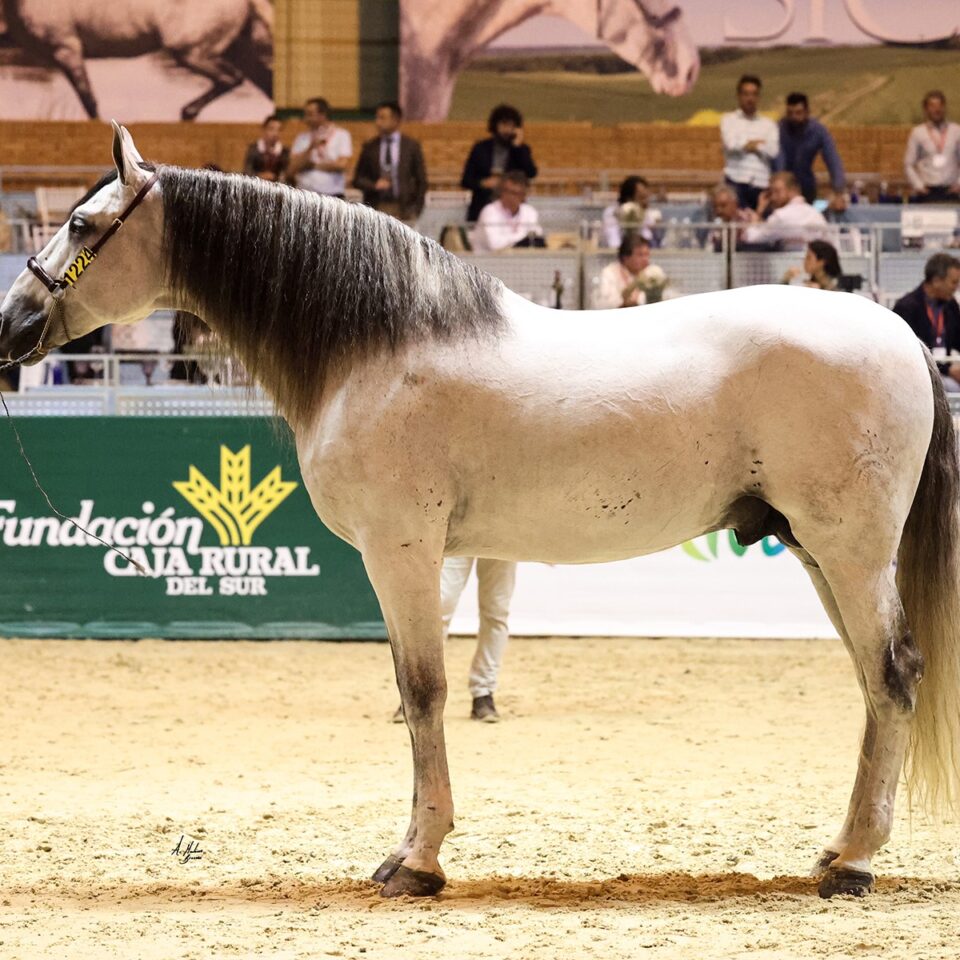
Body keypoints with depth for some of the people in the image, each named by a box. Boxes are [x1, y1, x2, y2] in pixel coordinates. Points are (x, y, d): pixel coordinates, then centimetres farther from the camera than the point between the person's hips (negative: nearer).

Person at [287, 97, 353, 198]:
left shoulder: (341, 135, 2)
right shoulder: (302, 138, 10)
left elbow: (342, 165, -11)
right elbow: (291, 170, -1)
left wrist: (313, 165, -1)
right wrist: (311, 148, -13)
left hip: (332, 197, -3)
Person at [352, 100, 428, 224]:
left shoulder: (411, 146, 5)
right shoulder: (369, 147, 8)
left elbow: (421, 181, 7)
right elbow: (358, 179, 10)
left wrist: (416, 209, -1)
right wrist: (374, 185, -10)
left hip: (403, 209, -1)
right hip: (376, 208, 1)